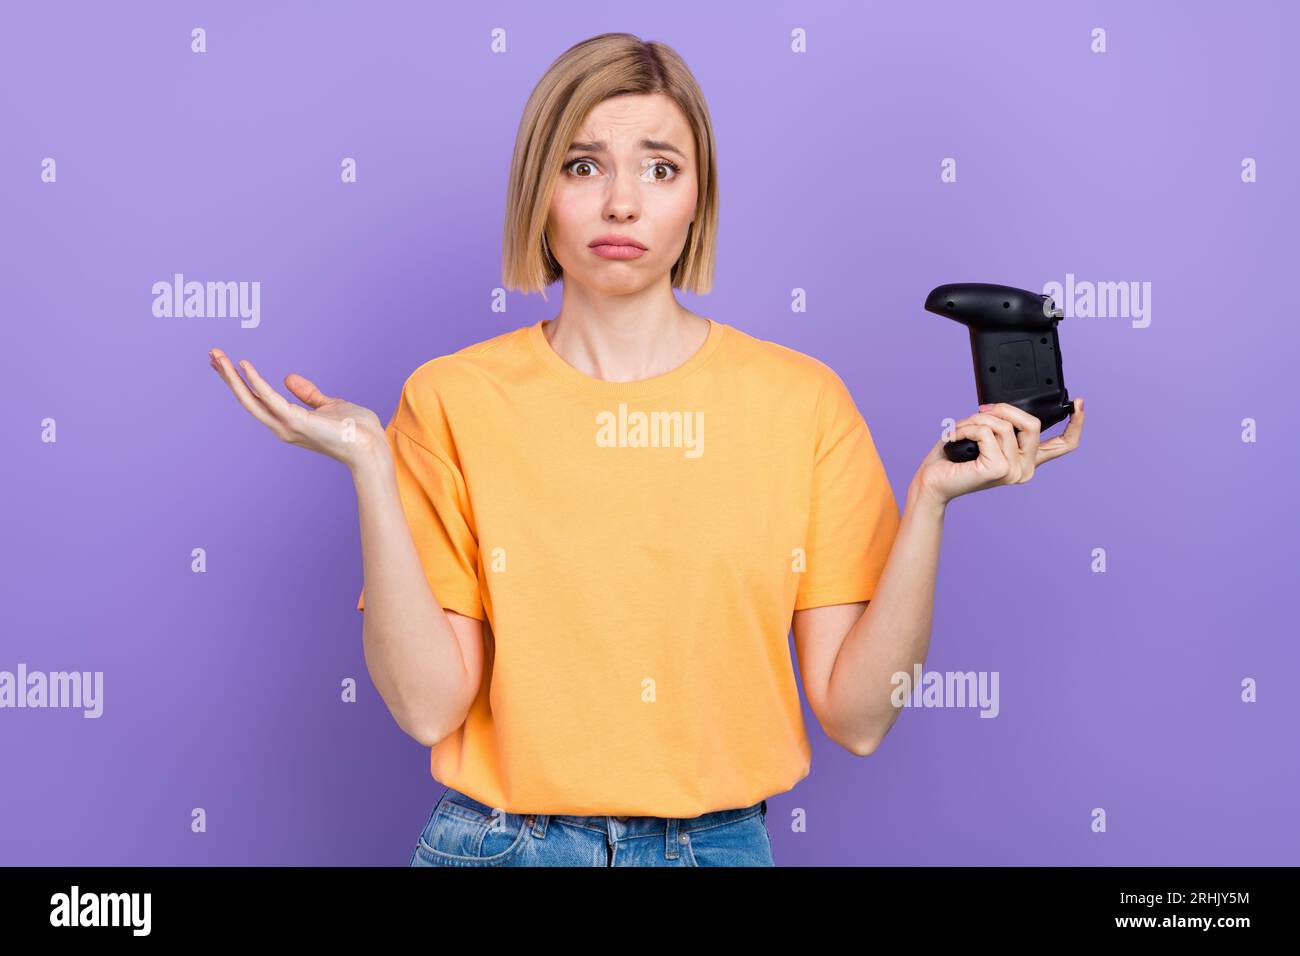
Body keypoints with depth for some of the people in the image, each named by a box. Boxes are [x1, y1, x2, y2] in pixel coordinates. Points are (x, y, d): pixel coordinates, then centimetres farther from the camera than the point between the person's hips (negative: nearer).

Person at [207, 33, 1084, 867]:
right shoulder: (453, 400, -6)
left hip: (722, 841, 1)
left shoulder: (800, 398, -5)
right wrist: (372, 468, -18)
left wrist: (929, 500, -17)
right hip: (503, 840, 0)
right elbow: (429, 704, -11)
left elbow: (857, 716, -7)